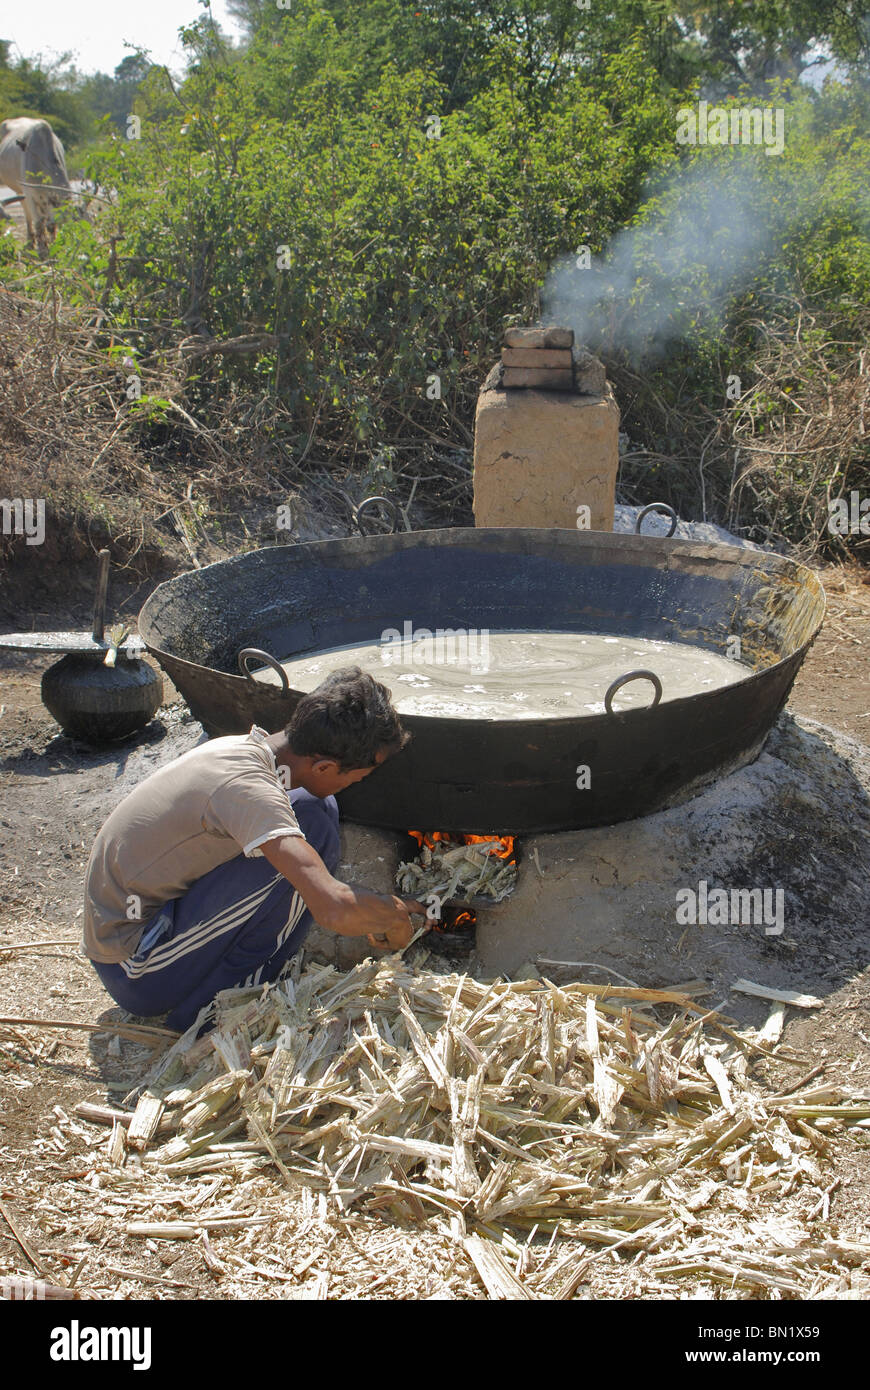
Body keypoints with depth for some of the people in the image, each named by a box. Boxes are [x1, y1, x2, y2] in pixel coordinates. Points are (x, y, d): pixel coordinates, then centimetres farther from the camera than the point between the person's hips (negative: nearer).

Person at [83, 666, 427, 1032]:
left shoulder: (244, 749, 1)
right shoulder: (246, 785, -28)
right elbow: (334, 909, -36)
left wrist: (374, 912, 18)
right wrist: (393, 916, -15)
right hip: (138, 976, -9)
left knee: (318, 807, 3)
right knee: (310, 822, -21)